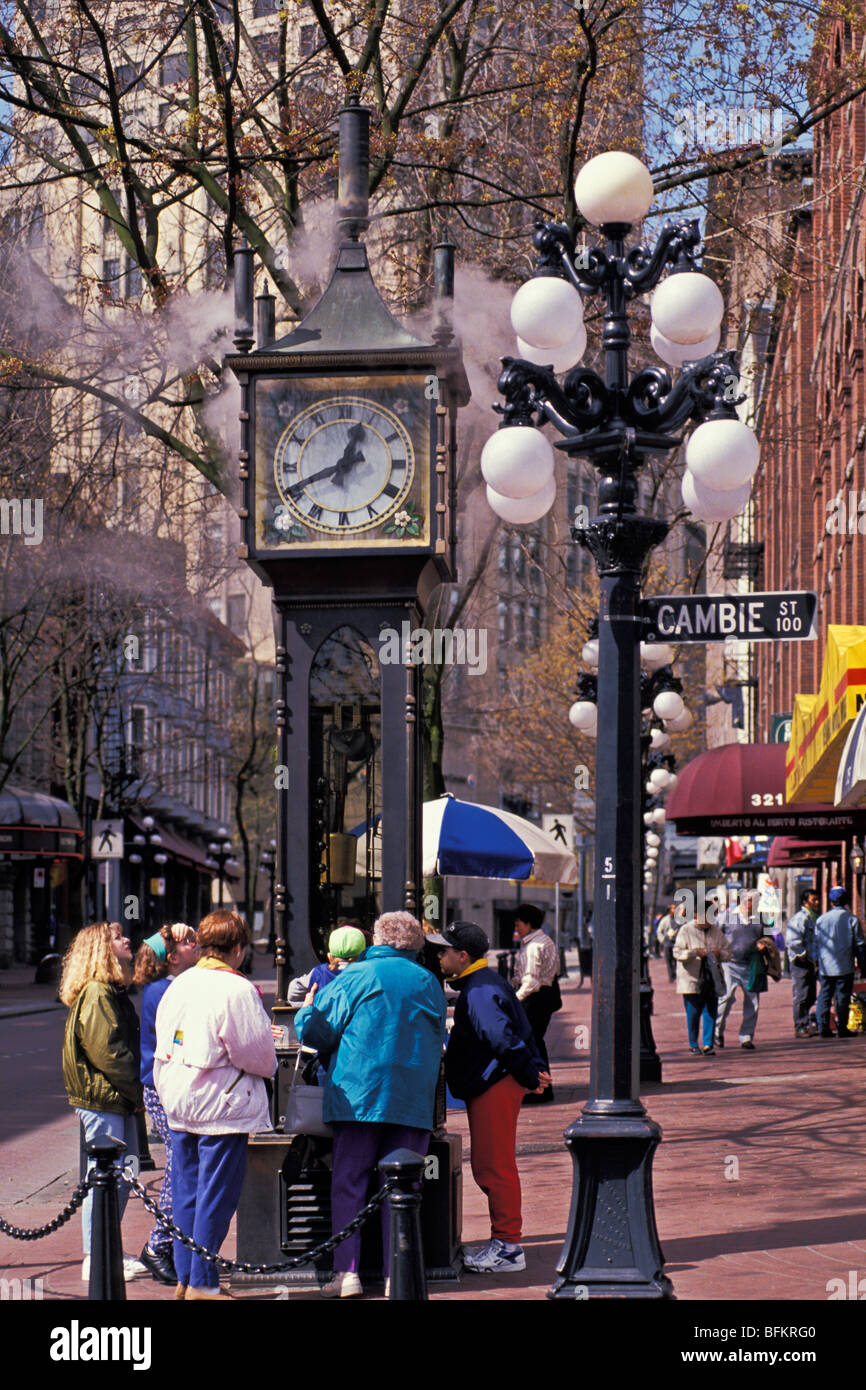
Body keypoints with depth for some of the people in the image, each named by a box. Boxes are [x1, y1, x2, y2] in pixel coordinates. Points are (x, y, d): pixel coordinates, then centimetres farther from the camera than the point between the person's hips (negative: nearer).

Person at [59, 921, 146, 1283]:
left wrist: (137, 1093, 8)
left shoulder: (115, 991, 17)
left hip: (118, 1099, 10)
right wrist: (138, 1093, -15)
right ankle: (94, 1259, 0)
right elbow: (107, 1052, -20)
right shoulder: (95, 995, -15)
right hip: (102, 1099, -10)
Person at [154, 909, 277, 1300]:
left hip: (178, 1106, 8)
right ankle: (202, 1282, 1)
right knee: (216, 1194, -1)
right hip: (221, 1106, -7)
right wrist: (269, 1066, 7)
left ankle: (185, 1278, 19)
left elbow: (163, 1045, 14)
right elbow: (256, 1054, -15)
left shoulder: (179, 985, 7)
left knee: (186, 1191, 14)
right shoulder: (237, 990, -16)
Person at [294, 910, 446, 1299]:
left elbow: (315, 1033, 1)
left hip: (358, 1095, -3)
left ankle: (346, 1271, -5)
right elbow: (438, 1044, 21)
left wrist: (308, 1008, 21)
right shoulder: (429, 984, 11)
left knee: (348, 1185, 2)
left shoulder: (353, 979, -1)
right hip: (414, 1101, 3)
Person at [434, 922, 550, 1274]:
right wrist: (536, 1071, 12)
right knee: (486, 1166, 15)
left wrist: (529, 1076, -17)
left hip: (494, 1087, -11)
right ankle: (503, 1242, 22)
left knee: (495, 1166, -7)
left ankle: (509, 1248, -3)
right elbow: (522, 1032, 19)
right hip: (487, 1088, 11)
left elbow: (504, 1038, -24)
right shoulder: (477, 986, 18)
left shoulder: (481, 991, -17)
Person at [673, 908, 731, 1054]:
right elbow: (677, 953, -7)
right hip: (691, 978, -3)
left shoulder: (717, 931, 12)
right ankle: (693, 1044, 12)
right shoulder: (686, 930, 0)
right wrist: (695, 952, -22)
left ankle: (708, 1044, -2)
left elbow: (727, 953, 17)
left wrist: (719, 953, -7)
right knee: (693, 1012, -2)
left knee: (711, 1012, -3)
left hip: (711, 979, 3)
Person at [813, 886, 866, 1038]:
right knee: (843, 997, 3)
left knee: (824, 996, 8)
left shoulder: (821, 919, 4)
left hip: (825, 967, 2)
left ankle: (823, 1027, 4)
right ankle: (842, 1028, 3)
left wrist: (816, 962, 19)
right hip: (845, 967, -2)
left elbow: (815, 943, 10)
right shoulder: (851, 919, -3)